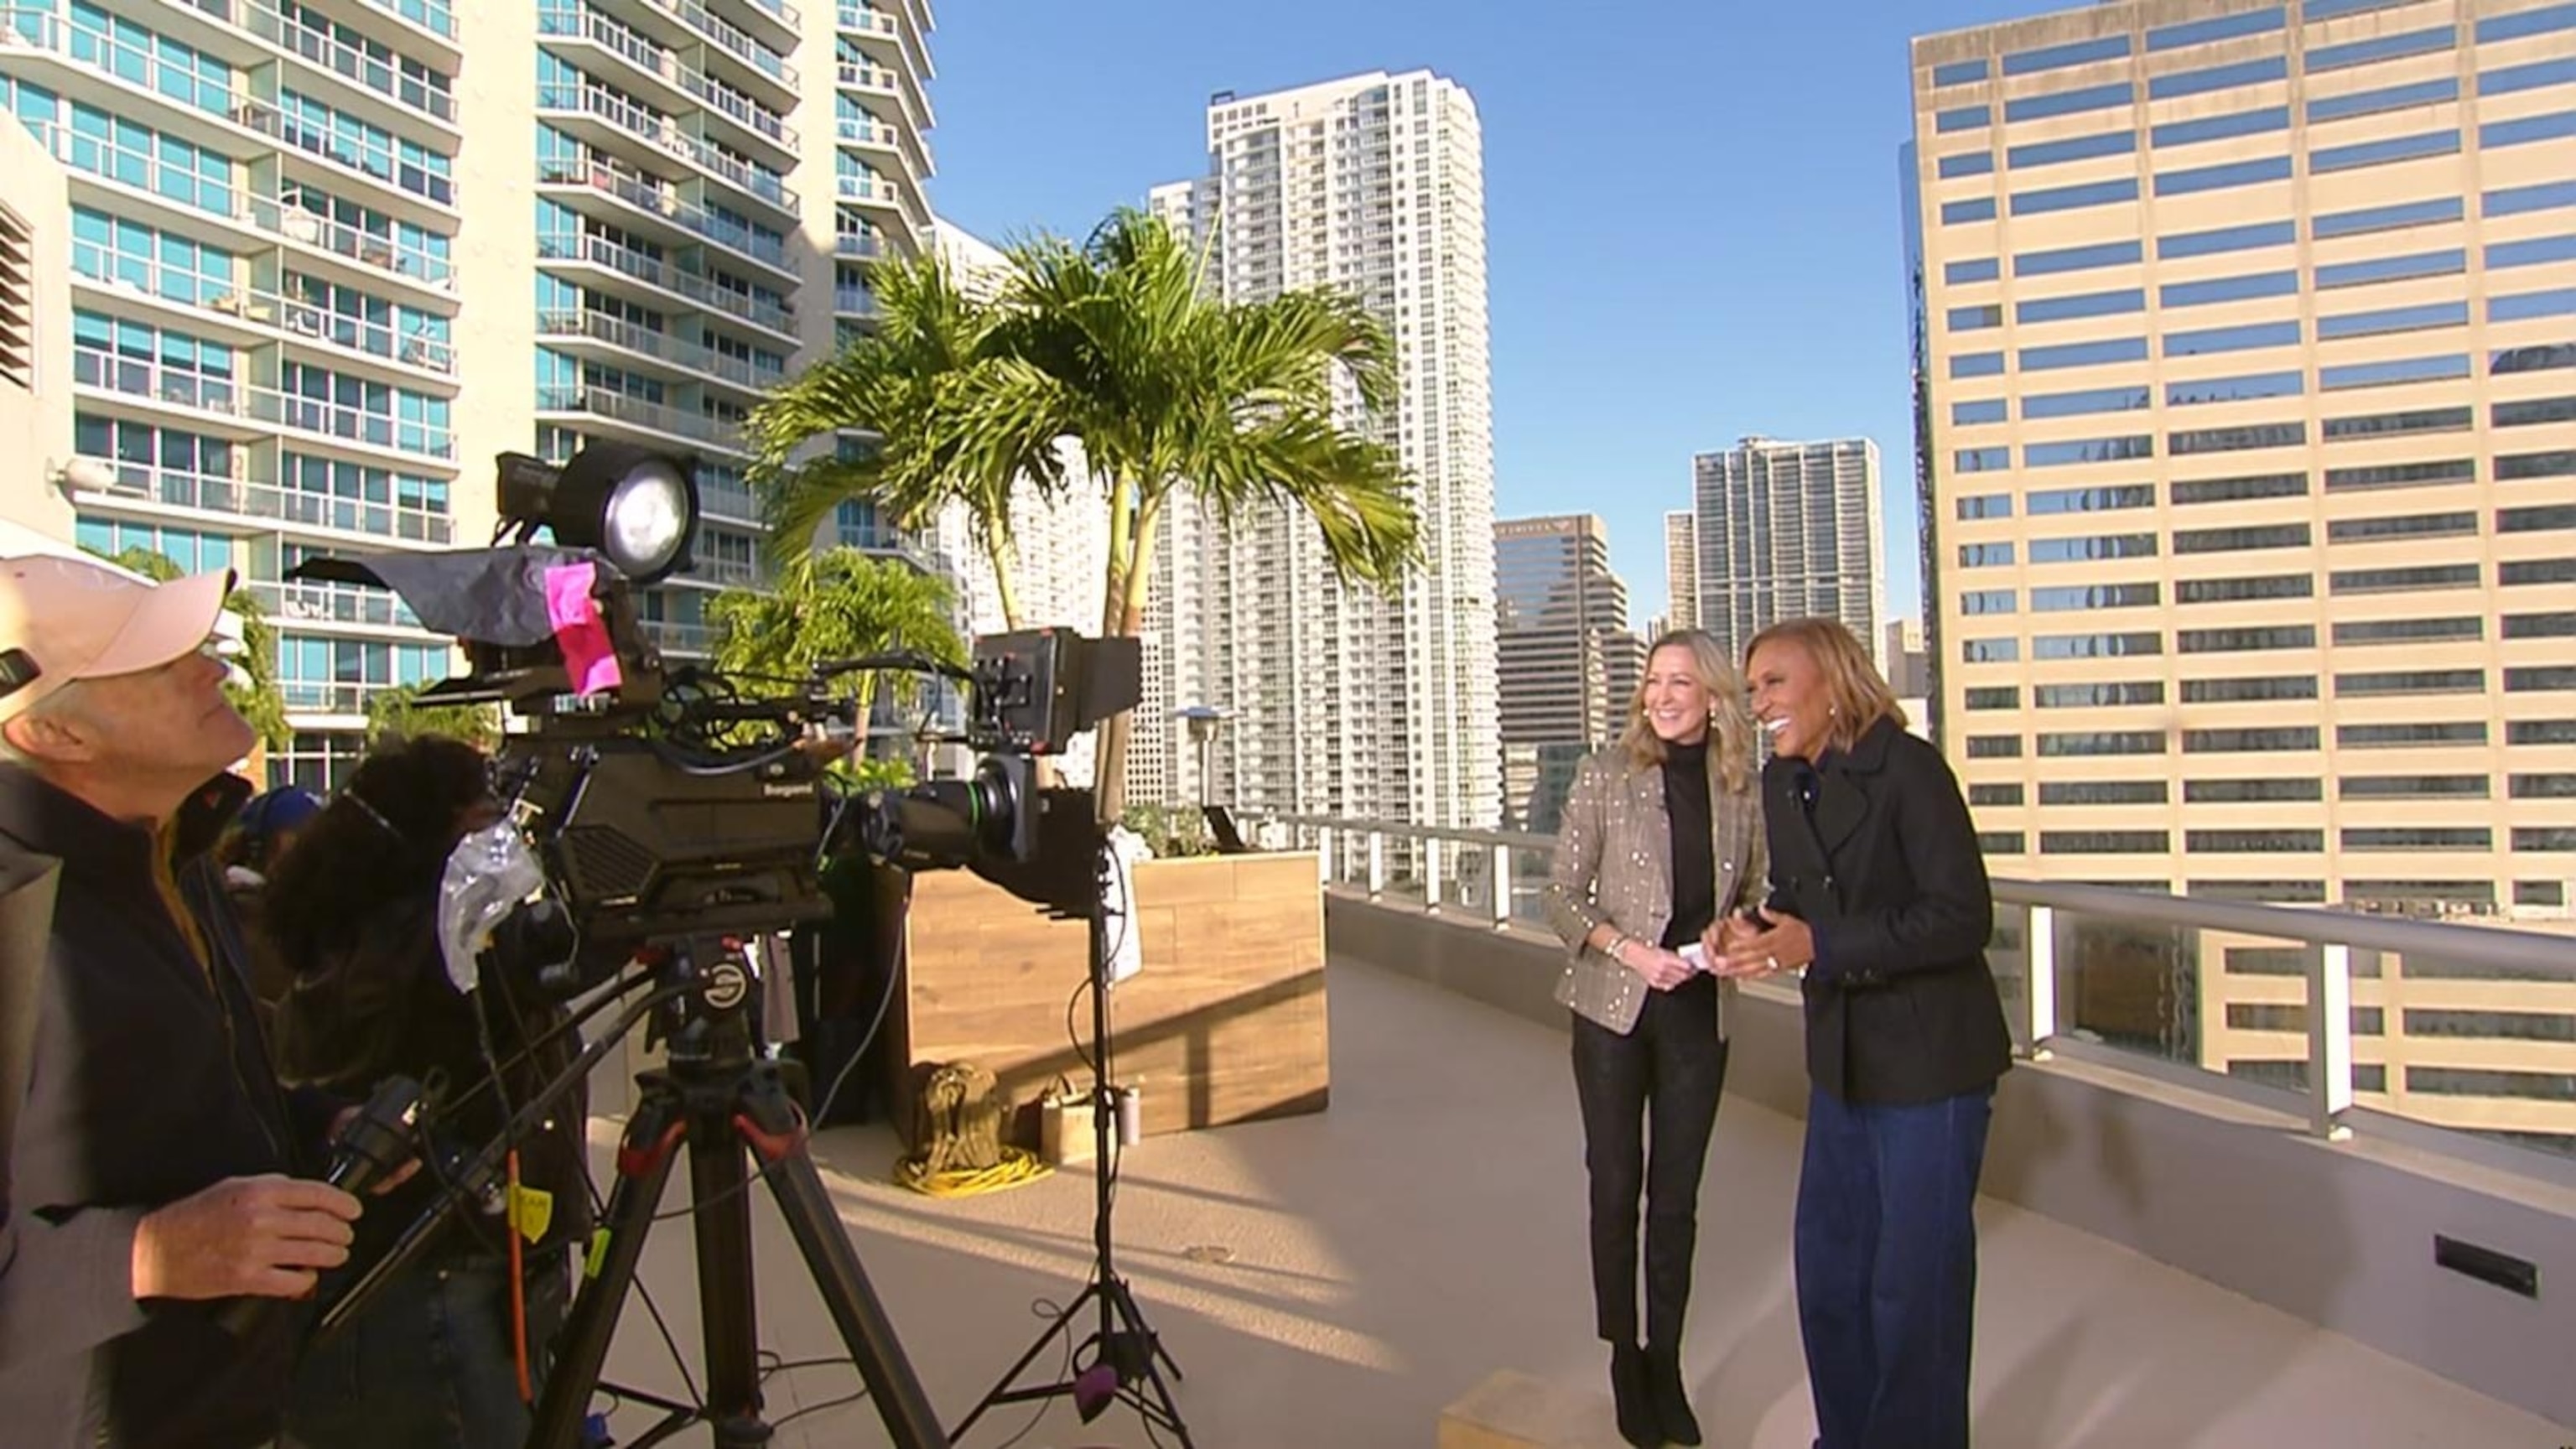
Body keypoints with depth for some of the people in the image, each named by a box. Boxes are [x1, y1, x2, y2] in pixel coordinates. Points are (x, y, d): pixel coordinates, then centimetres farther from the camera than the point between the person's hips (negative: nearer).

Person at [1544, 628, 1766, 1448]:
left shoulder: (1741, 788, 0)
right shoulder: (1605, 777, -7)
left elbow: (1753, 895, 11)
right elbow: (1562, 899, -5)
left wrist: (1729, 933, -10)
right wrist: (1633, 951, -19)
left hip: (1699, 1012, 2)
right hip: (1613, 1008, -2)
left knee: (1676, 1195, 12)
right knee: (1616, 1188, 9)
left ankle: (1667, 1365, 28)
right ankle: (1624, 1360, 26)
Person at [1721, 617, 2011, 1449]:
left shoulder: (1907, 767, -17)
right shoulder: (1782, 782, 5)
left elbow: (1964, 917, -21)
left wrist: (1816, 943, -25)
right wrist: (1759, 933, -7)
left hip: (1929, 1061, -7)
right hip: (1841, 1060, 7)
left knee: (1915, 1283, 6)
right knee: (1827, 1268, 17)